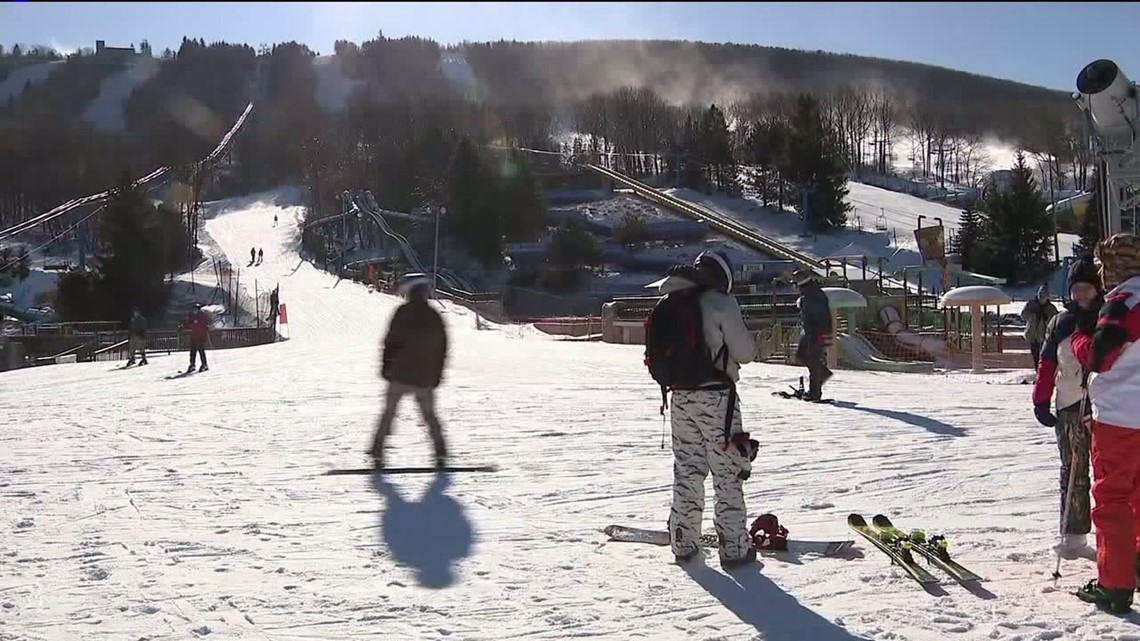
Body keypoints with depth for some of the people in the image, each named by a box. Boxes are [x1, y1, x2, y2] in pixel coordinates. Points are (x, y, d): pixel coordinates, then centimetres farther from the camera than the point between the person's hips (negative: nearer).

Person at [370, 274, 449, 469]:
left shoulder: (403, 312, -7)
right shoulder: (435, 317, 5)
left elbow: (391, 341, -9)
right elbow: (442, 350, 10)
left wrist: (385, 366, 0)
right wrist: (436, 376, 17)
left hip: (400, 375, -3)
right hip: (425, 379, 3)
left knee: (388, 413, 9)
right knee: (429, 415, 16)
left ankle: (377, 452, 5)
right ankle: (441, 452, 6)